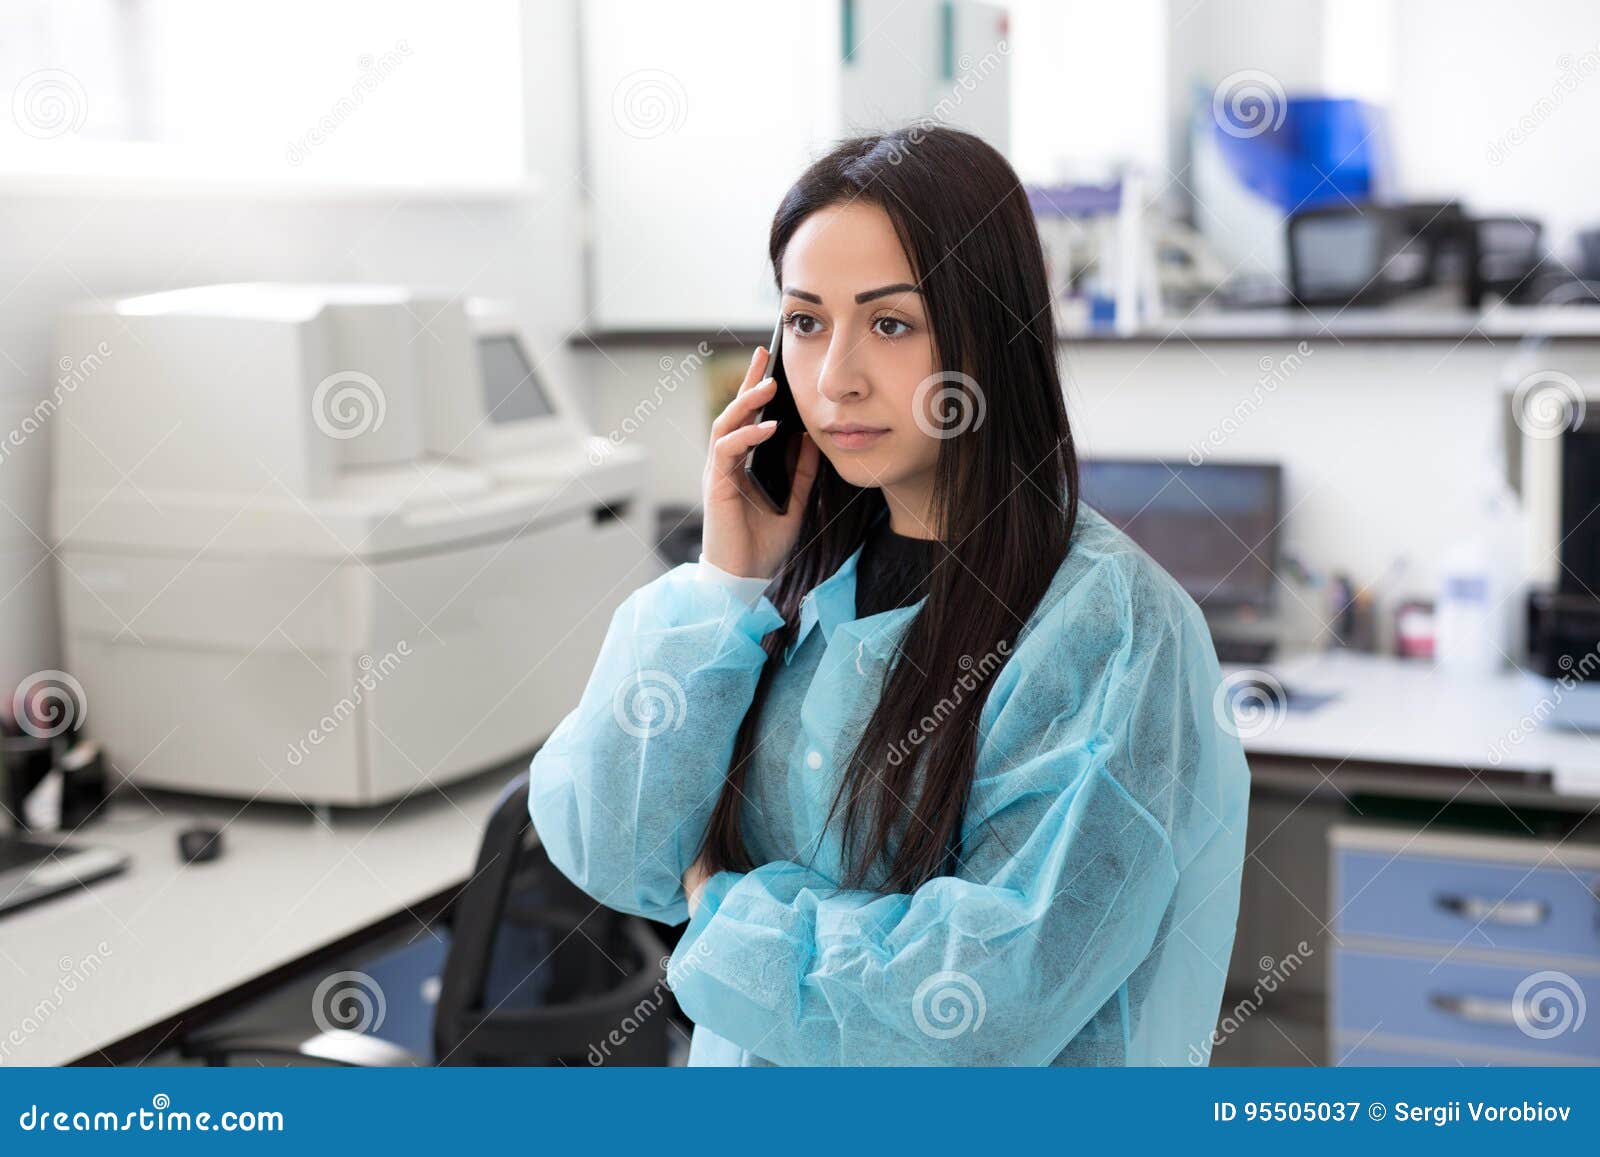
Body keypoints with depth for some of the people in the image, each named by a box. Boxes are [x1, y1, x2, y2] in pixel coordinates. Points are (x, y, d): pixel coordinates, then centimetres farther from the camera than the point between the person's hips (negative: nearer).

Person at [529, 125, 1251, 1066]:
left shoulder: (1114, 627, -21)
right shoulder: (797, 570, -5)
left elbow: (1002, 996, -27)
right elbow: (607, 850, -9)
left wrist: (725, 914, -15)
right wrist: (725, 588, -17)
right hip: (740, 1058, 5)